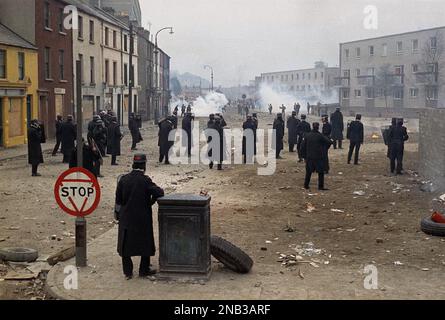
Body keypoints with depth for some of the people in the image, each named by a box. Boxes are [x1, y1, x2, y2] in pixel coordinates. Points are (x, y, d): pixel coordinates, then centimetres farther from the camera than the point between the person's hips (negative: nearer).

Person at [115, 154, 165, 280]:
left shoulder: (123, 179, -3)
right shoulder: (145, 180, -13)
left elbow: (118, 200, -1)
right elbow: (159, 192, -18)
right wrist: (150, 202, -2)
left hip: (126, 218, 3)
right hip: (143, 218, -3)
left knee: (126, 244, 12)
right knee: (145, 243, 12)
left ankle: (127, 272, 14)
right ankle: (144, 270, 17)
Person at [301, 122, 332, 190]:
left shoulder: (307, 135, 1)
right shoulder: (320, 136, -10)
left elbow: (303, 146, 4)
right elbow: (329, 142, -12)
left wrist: (305, 155, 12)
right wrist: (324, 149, 5)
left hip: (309, 157, 4)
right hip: (318, 157, -4)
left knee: (308, 172, 15)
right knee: (321, 172, 6)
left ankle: (306, 185, 17)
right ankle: (321, 186, 4)